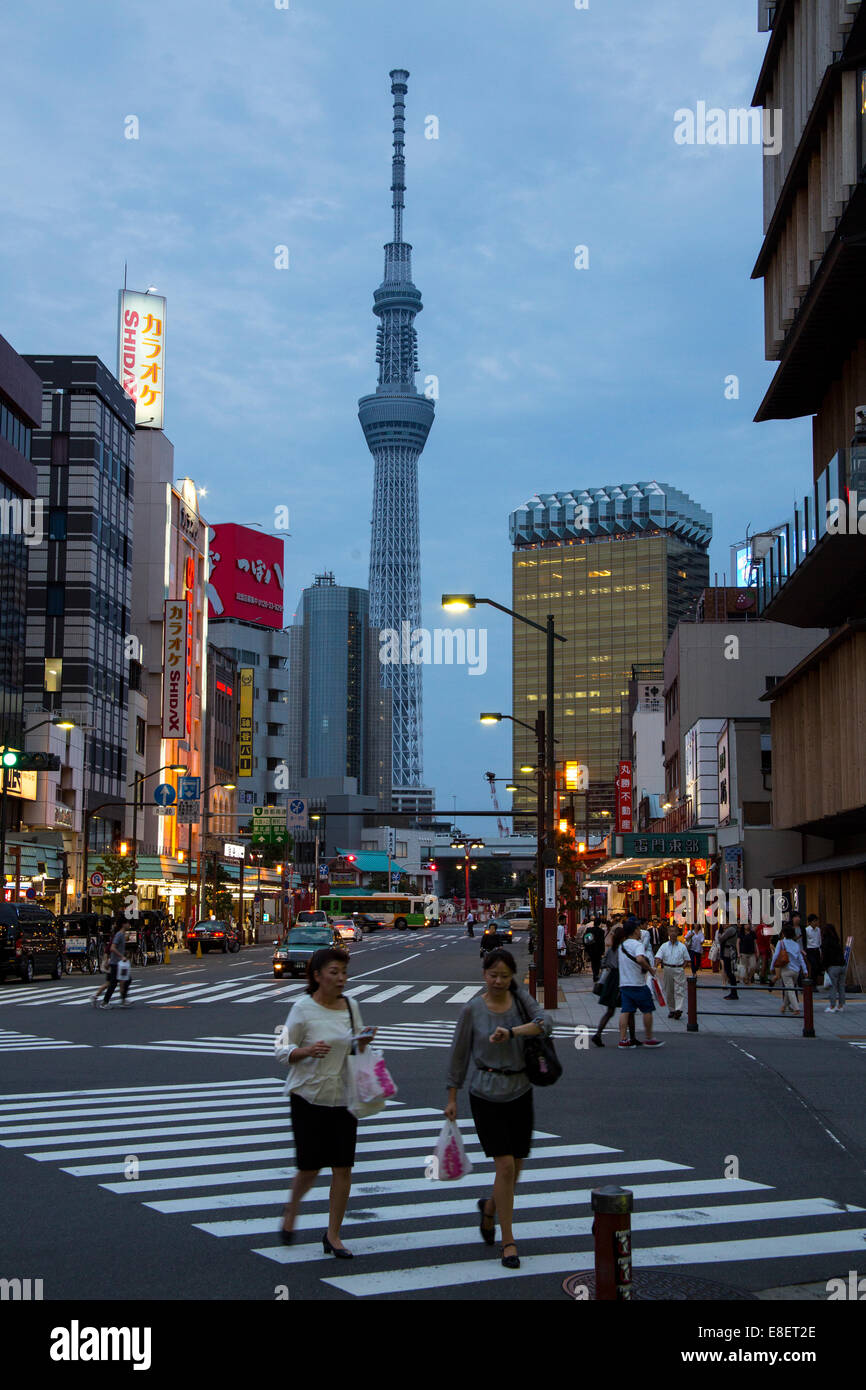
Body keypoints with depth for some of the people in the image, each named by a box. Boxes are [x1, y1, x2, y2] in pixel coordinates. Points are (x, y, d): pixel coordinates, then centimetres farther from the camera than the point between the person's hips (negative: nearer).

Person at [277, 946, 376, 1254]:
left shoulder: (350, 1007, 6)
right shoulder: (303, 1008, -8)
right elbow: (283, 1050, -5)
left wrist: (363, 1042, -6)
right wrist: (308, 1051, -23)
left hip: (343, 1098, 4)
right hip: (308, 1096, -4)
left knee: (343, 1167, -1)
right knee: (310, 1168, 1)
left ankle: (333, 1235, 12)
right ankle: (291, 1210, 32)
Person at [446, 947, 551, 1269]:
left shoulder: (521, 999, 1)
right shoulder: (473, 1010, -5)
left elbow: (545, 1024, -17)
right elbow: (459, 1053, 3)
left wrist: (511, 1032, -31)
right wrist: (452, 1097, 4)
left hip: (520, 1091, 3)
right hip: (486, 1094, -3)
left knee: (517, 1164, 12)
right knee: (505, 1165, -9)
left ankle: (490, 1206, 42)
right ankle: (508, 1241, 2)